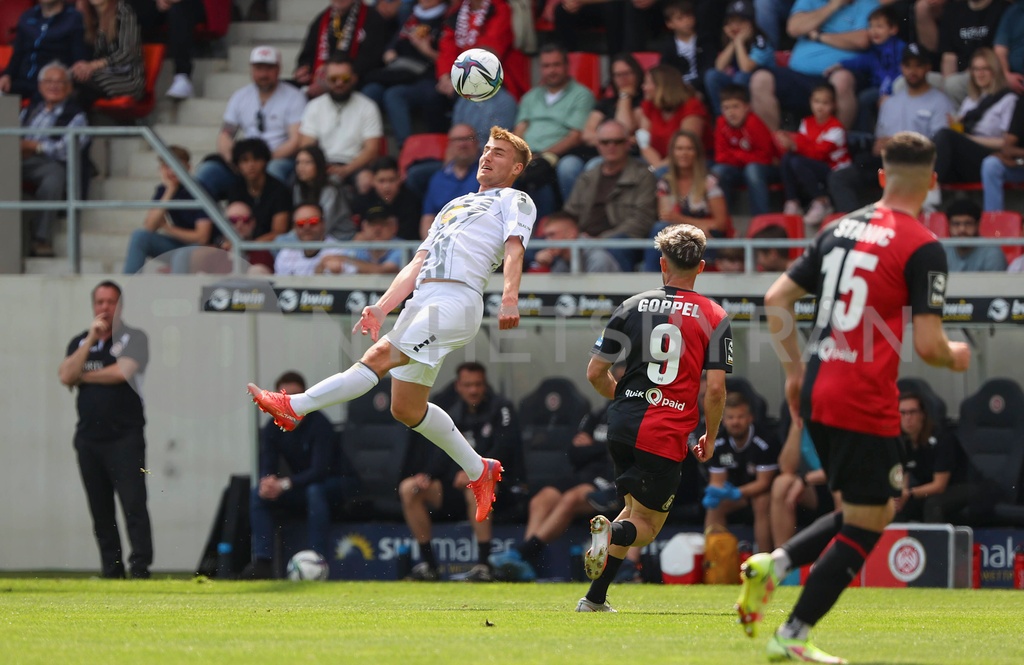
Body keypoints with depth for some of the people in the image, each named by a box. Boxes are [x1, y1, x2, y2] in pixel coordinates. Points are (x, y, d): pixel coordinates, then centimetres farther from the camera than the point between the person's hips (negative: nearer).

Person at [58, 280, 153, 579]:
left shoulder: (134, 338, 3)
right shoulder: (79, 342, 16)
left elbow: (123, 371, -14)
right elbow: (66, 376, -1)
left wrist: (81, 376, 0)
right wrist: (92, 338, -5)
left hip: (125, 438, -5)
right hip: (88, 438, 5)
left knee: (134, 504, -14)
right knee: (100, 510, 6)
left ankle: (140, 567, -18)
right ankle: (111, 570, 10)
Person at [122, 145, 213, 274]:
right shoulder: (163, 190, 2)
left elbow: (201, 237, -18)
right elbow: (149, 227, -10)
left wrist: (168, 229, -6)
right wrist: (169, 193, -16)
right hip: (178, 244, 6)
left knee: (181, 257, -39)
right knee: (139, 236, -15)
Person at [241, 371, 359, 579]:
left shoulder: (318, 425, -19)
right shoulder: (272, 430, -2)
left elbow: (320, 470, -27)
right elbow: (267, 469, -7)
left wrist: (285, 484, -40)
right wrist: (267, 482, -33)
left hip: (339, 486, -5)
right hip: (301, 490, 5)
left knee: (315, 491, -38)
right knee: (258, 494, -16)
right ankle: (262, 561, -22)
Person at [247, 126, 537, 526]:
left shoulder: (514, 201, 12)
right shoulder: (453, 207, 35)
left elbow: (514, 250, -7)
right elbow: (417, 265, 30)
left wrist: (509, 298, -25)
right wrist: (381, 309, 17)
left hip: (458, 298, -9)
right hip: (422, 300, 9)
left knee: (382, 356, -24)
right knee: (406, 408, 5)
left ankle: (295, 407, -33)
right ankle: (479, 471, 17)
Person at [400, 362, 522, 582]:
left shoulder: (501, 409, -2)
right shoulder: (455, 415, 15)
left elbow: (504, 449, -16)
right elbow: (441, 454, 11)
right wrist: (427, 475, -11)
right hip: (455, 487, 6)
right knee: (408, 488, -10)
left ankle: (483, 565, -39)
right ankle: (427, 564, -11)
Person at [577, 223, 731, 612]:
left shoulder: (633, 307, 8)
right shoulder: (714, 317, 0)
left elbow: (595, 373, 8)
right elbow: (715, 388, -8)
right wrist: (710, 438, 8)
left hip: (622, 424, 4)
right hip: (666, 435, -4)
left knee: (636, 507, 23)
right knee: (647, 526, 6)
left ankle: (595, 598, 12)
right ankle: (611, 532, -30)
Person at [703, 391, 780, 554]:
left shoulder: (765, 444, -27)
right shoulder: (719, 445, -10)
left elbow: (763, 482, -25)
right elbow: (717, 481, -7)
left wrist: (736, 493, -38)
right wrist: (714, 492, -33)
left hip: (763, 492, -6)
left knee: (762, 503, -35)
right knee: (714, 506, -15)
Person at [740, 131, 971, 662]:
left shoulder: (839, 230, 10)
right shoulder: (922, 248, -11)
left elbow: (777, 299, 12)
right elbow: (928, 344, -16)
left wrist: (795, 370, 20)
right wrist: (955, 357, 6)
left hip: (817, 394, 8)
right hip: (864, 404, -8)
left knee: (867, 513, 21)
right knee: (865, 528, 3)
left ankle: (772, 564, 5)